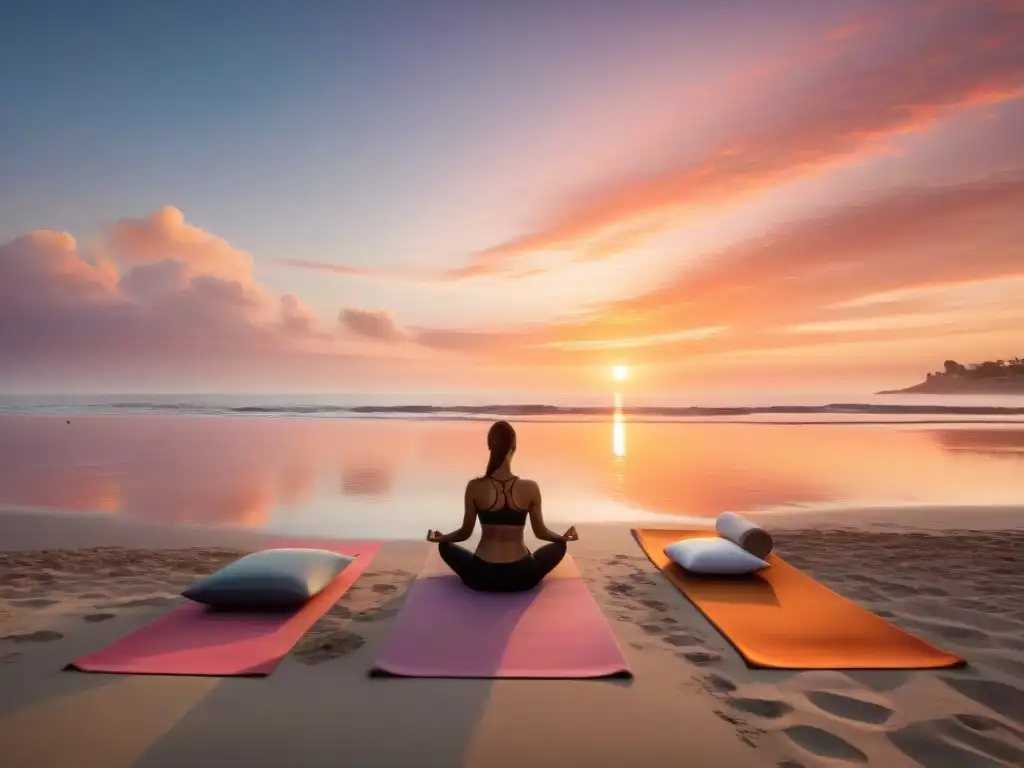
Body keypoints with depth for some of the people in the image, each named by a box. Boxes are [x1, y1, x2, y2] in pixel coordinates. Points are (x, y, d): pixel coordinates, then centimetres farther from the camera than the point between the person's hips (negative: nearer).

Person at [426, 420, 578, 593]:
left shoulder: (475, 487, -11)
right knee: (559, 545, 26)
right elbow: (541, 532, 2)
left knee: (445, 546, 27)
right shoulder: (530, 488, -11)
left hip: (482, 578, 0)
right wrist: (564, 537, 24)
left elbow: (465, 532, 1)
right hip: (522, 577, 0)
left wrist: (440, 537, 22)